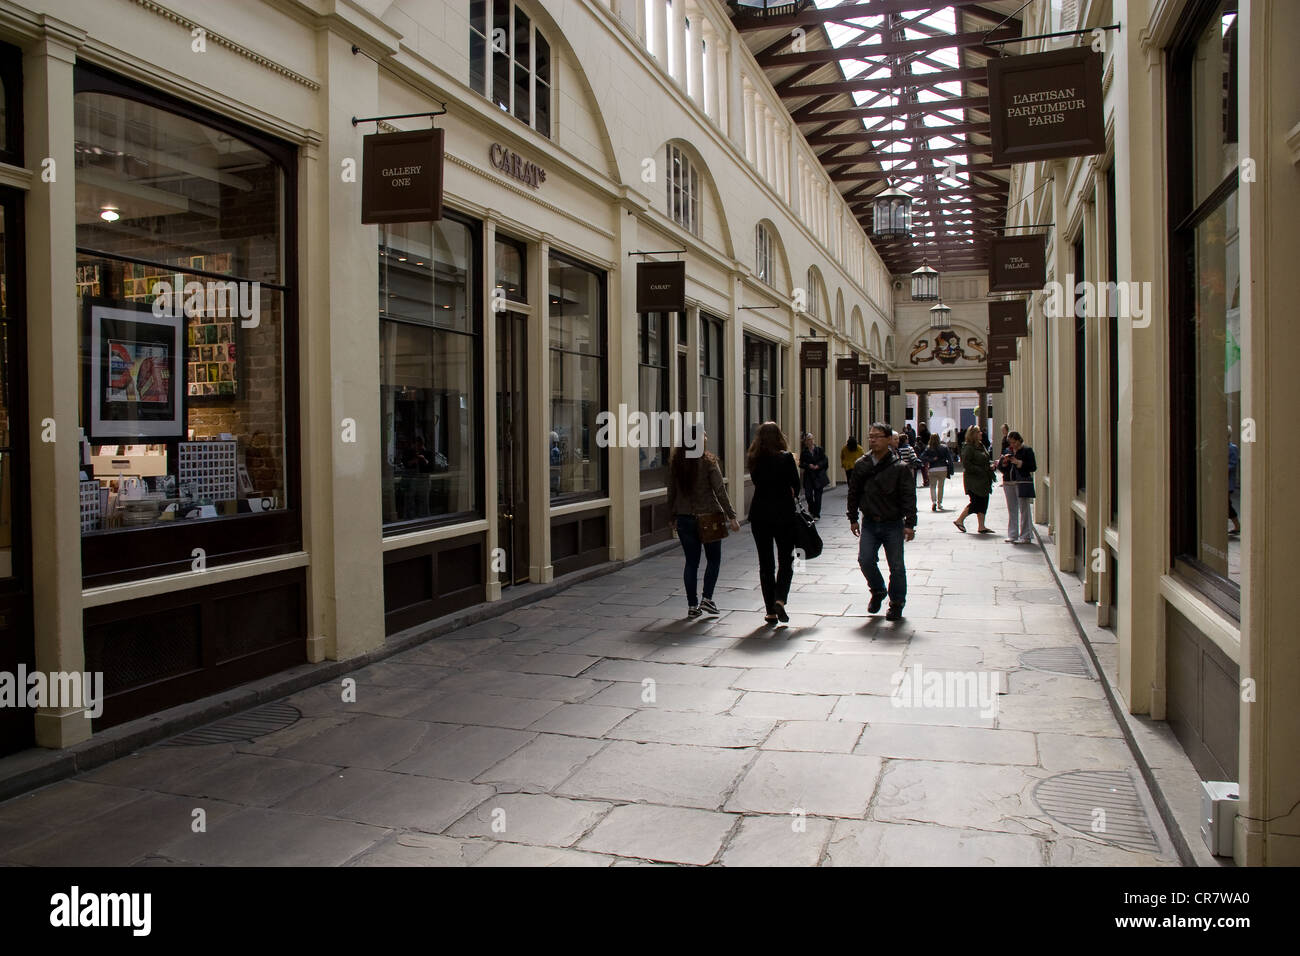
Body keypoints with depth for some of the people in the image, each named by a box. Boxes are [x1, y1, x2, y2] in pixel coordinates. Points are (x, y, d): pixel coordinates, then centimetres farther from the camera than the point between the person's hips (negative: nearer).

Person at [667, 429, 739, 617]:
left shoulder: (675, 463, 2)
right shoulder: (708, 461, -10)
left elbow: (671, 492, 7)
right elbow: (720, 491, -12)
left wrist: (673, 517, 17)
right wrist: (732, 516, -8)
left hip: (684, 518, 4)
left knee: (691, 562, 10)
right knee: (714, 559, 13)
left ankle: (692, 605, 11)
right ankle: (707, 599, 4)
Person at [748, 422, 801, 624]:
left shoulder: (753, 459, 1)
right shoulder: (786, 458, -8)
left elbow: (758, 482, 10)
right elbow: (796, 486, -4)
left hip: (759, 515, 3)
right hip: (784, 514, -3)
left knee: (765, 563, 8)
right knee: (786, 560, 9)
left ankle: (770, 611, 9)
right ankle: (780, 599, -12)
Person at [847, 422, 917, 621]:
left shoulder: (900, 467, -7)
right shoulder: (861, 465, 3)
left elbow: (909, 497, -8)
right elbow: (853, 493, 11)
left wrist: (909, 524, -13)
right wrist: (853, 519, 9)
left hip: (893, 524, -3)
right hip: (869, 523, 3)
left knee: (896, 566, 2)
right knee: (865, 560, -7)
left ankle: (896, 604, 19)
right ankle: (878, 591, 20)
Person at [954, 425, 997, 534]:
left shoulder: (981, 445, 15)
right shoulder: (968, 447, -13)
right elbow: (966, 464, -19)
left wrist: (990, 467, 6)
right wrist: (979, 471, -20)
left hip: (983, 480, 9)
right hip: (973, 480, -9)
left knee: (983, 502, 6)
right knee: (976, 502, -8)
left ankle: (982, 527, 10)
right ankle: (959, 520, 8)